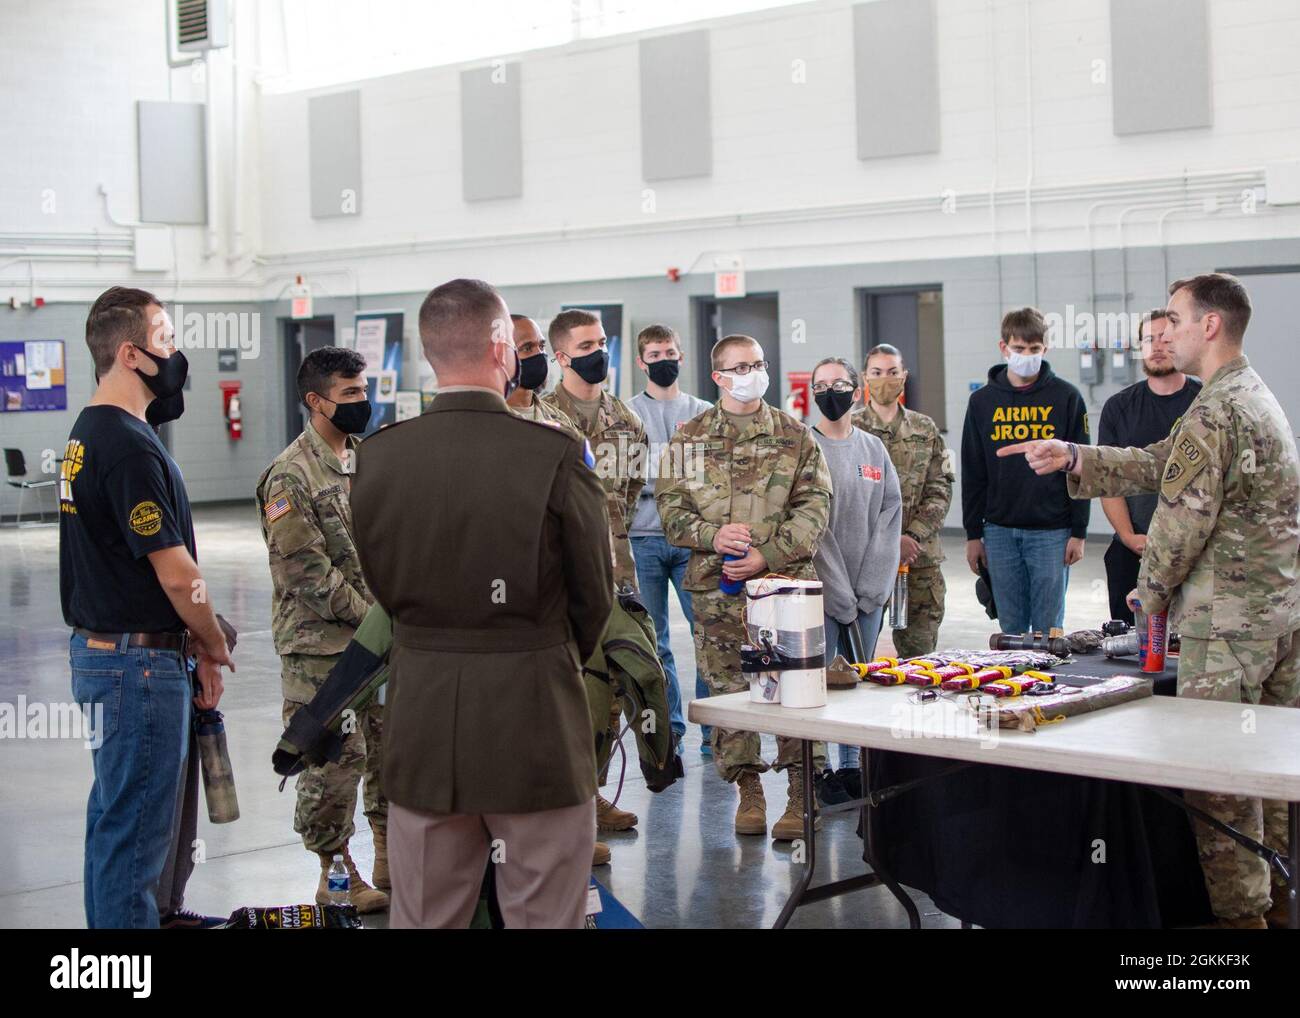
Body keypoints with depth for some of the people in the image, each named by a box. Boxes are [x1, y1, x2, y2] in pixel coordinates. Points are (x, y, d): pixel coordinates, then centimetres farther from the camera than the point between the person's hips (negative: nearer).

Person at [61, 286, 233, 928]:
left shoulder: (86, 435, 12)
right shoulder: (131, 447, -19)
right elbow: (176, 573, -20)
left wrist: (191, 646, 12)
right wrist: (215, 646, -3)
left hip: (98, 653, 10)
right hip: (139, 664, -10)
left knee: (115, 820, 18)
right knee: (137, 827, -3)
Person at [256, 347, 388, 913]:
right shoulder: (291, 477, -14)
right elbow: (305, 570, -18)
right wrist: (369, 615, -15)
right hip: (322, 645, -7)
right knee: (334, 761, -2)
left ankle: (391, 860, 28)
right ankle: (337, 878, 11)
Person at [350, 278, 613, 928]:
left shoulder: (378, 457, -3)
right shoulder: (555, 457, -13)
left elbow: (381, 584, 7)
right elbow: (595, 593, -2)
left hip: (422, 723, 4)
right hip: (534, 722, -3)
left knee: (423, 918, 13)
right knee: (545, 917, 7)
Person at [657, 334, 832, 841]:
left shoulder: (795, 435, 7)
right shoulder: (689, 438, 9)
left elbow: (815, 506, 1)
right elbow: (670, 505, 6)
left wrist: (767, 554, -11)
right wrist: (713, 536, -13)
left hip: (785, 581, -1)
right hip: (715, 587, 1)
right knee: (728, 690, 5)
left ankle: (803, 794, 3)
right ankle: (748, 790, 17)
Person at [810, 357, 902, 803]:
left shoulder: (873, 448, 11)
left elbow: (890, 515, 7)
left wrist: (872, 588, -3)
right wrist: (840, 593, -13)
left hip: (868, 594, 5)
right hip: (820, 593, -5)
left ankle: (852, 766, 17)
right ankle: (820, 771, 5)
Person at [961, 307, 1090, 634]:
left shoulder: (1066, 398, 1)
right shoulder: (983, 401, 7)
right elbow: (972, 474, 9)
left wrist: (1079, 532, -4)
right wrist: (973, 534, 5)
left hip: (1052, 531, -2)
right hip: (1000, 531, 2)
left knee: (1047, 629, 1)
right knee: (1011, 629, 7)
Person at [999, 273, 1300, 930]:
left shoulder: (1213, 413, -17)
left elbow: (1181, 517, -17)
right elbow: (1157, 465, 18)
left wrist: (1152, 592, -1)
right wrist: (1072, 457, 12)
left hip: (1227, 620, -10)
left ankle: (1240, 912, 2)